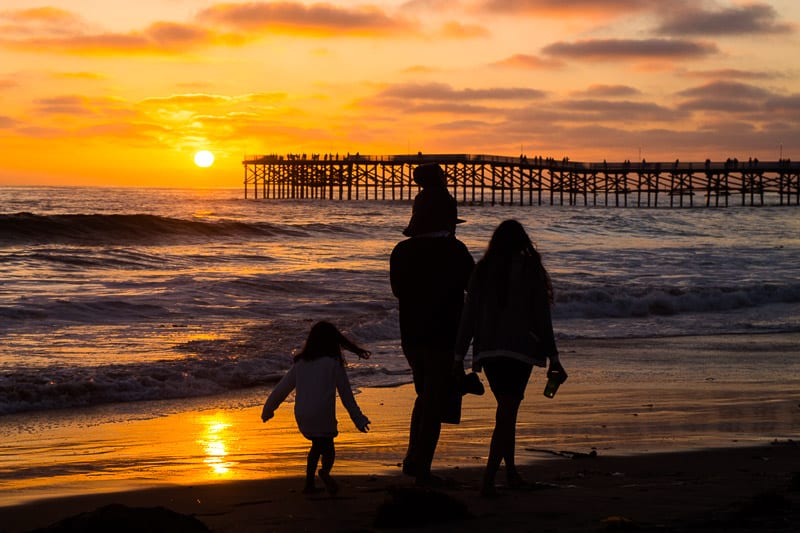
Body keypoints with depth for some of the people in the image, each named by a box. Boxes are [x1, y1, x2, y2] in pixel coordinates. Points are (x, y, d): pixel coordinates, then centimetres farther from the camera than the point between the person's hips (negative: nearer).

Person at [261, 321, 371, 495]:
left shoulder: (300, 363, 10)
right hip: (323, 415, -4)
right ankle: (325, 471, -20)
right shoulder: (333, 363, -1)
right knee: (328, 448, 9)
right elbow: (346, 394, 1)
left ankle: (309, 484, 21)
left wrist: (268, 409, 28)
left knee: (318, 445, 25)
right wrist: (358, 419, 8)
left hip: (301, 416, 4)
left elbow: (282, 388, 15)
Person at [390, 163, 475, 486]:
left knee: (426, 394, 22)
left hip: (411, 335, 6)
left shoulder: (401, 251, 2)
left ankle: (413, 460, 20)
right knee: (436, 401, 4)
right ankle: (421, 467, 4)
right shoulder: (452, 250, -14)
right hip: (443, 335, -6)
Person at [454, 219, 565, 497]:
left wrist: (459, 355, 9)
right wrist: (553, 357, 2)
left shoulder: (482, 269, 5)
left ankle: (511, 472, 28)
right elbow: (541, 317, -3)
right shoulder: (530, 269, -3)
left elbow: (469, 314, 4)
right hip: (519, 350, -4)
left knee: (507, 412, 20)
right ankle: (488, 480, -15)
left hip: (487, 351, 4)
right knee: (506, 414, -5)